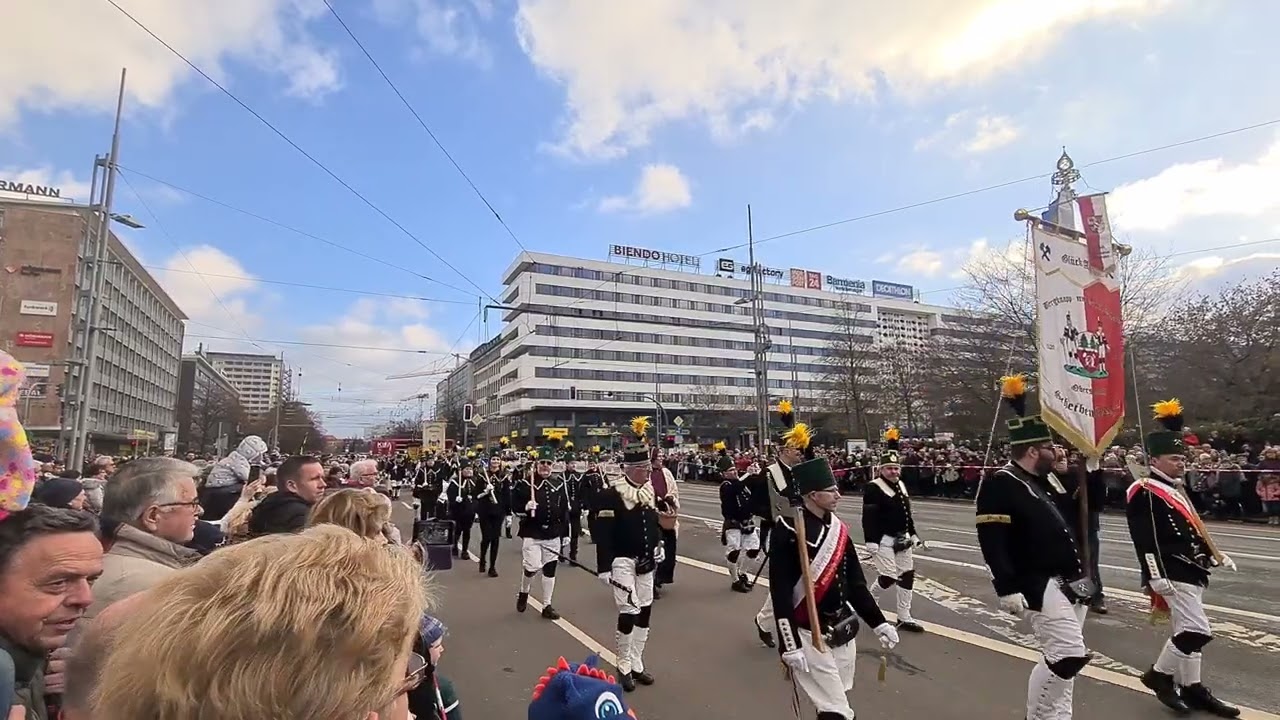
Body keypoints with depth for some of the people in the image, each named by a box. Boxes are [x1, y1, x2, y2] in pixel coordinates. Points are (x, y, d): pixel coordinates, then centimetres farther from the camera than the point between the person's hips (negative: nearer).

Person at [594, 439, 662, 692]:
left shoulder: (650, 490, 5)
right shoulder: (611, 494, -17)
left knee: (645, 611, 12)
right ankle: (624, 667, 16)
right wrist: (603, 567, -18)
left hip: (646, 561, 7)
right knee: (629, 613, -6)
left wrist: (657, 547, 6)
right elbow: (603, 533, -17)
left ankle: (636, 664, 28)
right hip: (623, 561, -7)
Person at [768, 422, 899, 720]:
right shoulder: (788, 530, -18)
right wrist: (790, 646, -19)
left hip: (843, 631, 7)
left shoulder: (838, 527, 5)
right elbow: (779, 591, -18)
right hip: (808, 634, -7)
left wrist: (878, 622, 11)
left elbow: (854, 581, 13)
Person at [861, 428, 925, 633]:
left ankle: (904, 618, 19)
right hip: (884, 541, -8)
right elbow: (868, 517, -19)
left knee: (907, 575, 9)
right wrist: (871, 543, -22)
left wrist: (913, 535, 18)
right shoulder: (873, 488, -15)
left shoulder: (901, 485, 10)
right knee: (888, 578, -8)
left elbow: (907, 513, 19)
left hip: (902, 540, 8)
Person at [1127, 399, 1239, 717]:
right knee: (1197, 631, -10)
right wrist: (1157, 576, -24)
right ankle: (1159, 675, 5)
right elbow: (1144, 539, -21)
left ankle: (1191, 688, 24)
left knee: (1186, 631, 14)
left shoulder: (1176, 489, 16)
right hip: (1173, 573, -10)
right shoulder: (1144, 492, -16)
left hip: (1191, 570, 10)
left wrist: (1215, 556, 20)